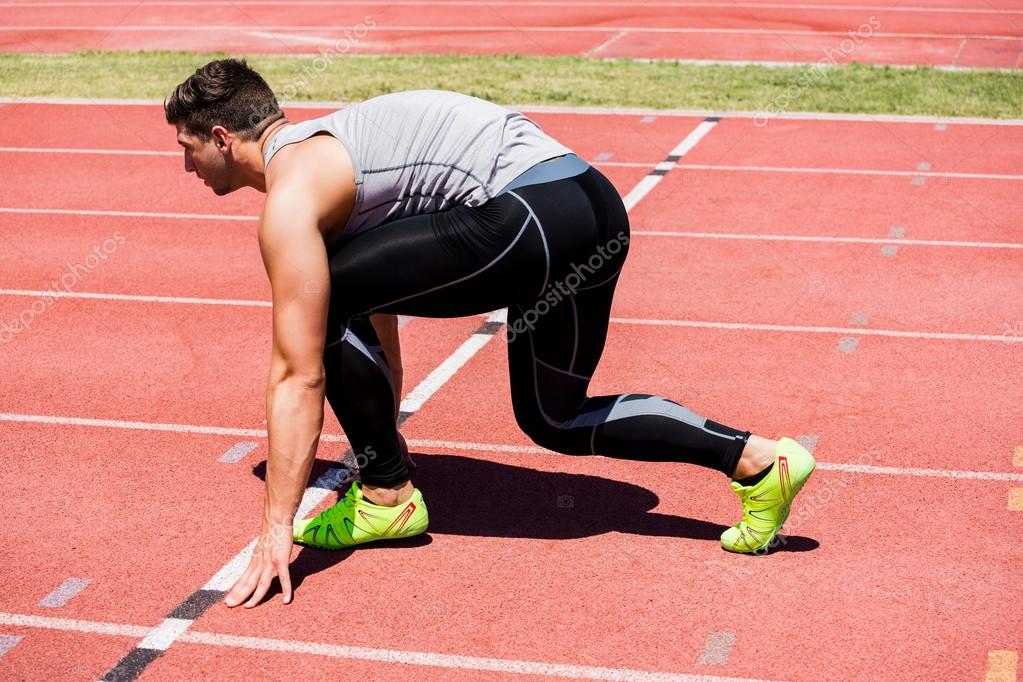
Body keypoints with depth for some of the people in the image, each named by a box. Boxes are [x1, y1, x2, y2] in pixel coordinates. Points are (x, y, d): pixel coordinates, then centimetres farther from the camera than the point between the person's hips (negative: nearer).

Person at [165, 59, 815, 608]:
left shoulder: (291, 196, -4)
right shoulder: (322, 149, 26)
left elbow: (299, 374, -8)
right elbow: (378, 320, 35)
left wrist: (276, 530, -3)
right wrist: (380, 433, 44)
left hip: (535, 214, -10)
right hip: (596, 207, 10)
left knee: (327, 301, -3)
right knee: (555, 422, 23)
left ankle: (387, 498, 8)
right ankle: (756, 460, 20)